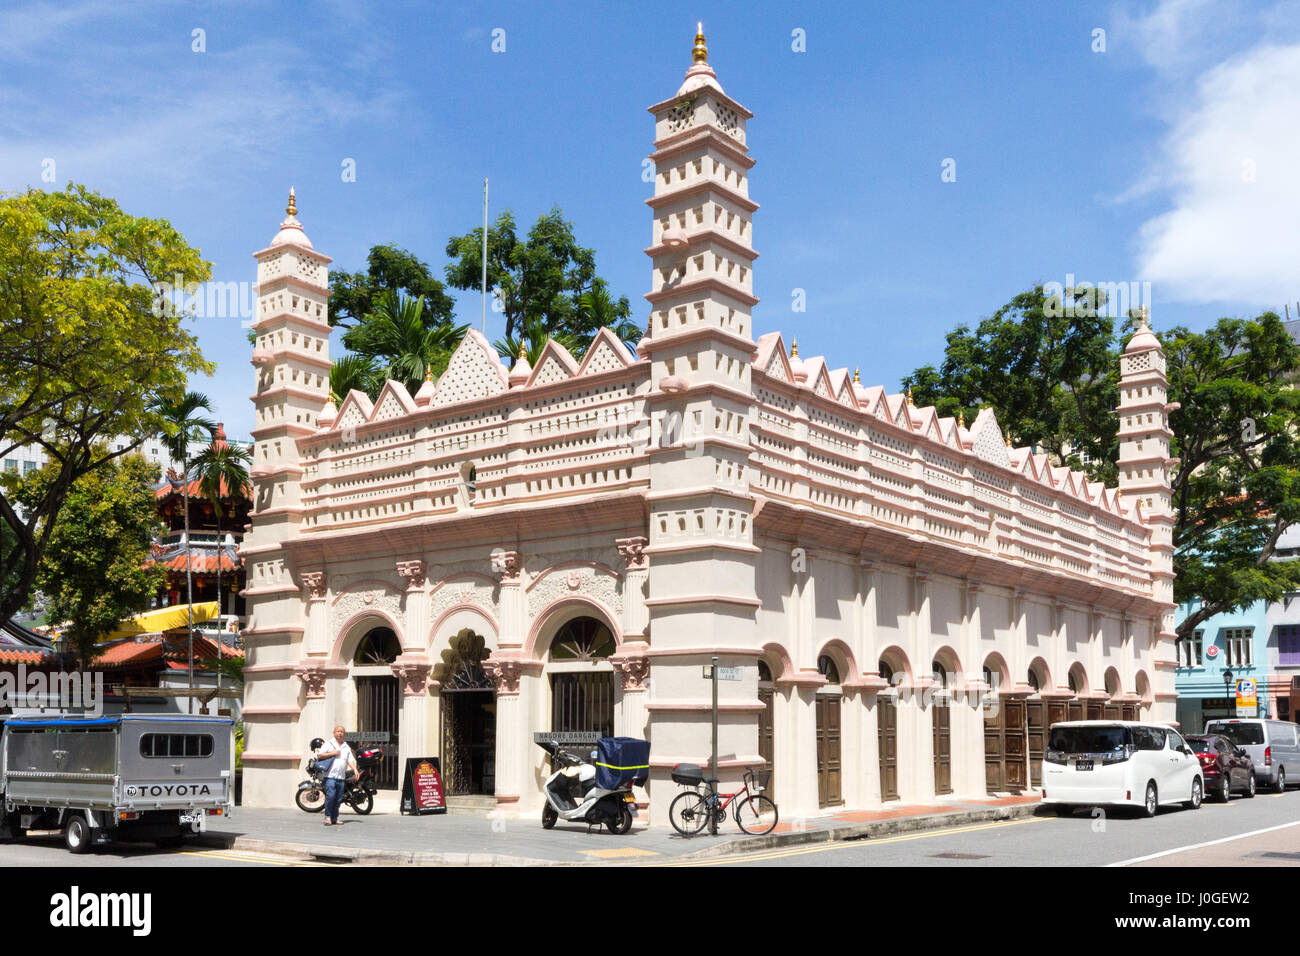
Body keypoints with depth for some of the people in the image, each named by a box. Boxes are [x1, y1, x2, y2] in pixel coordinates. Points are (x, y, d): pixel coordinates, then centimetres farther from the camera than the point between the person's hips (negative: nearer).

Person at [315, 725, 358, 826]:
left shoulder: (347, 747, 19)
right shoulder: (329, 744, 6)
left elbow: (350, 760, 14)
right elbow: (319, 756, -2)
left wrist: (355, 769, -3)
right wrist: (332, 753, -9)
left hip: (341, 777, 5)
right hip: (330, 776, -4)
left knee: (338, 799, 4)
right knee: (330, 796, -14)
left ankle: (334, 818, 11)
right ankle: (328, 817, -6)